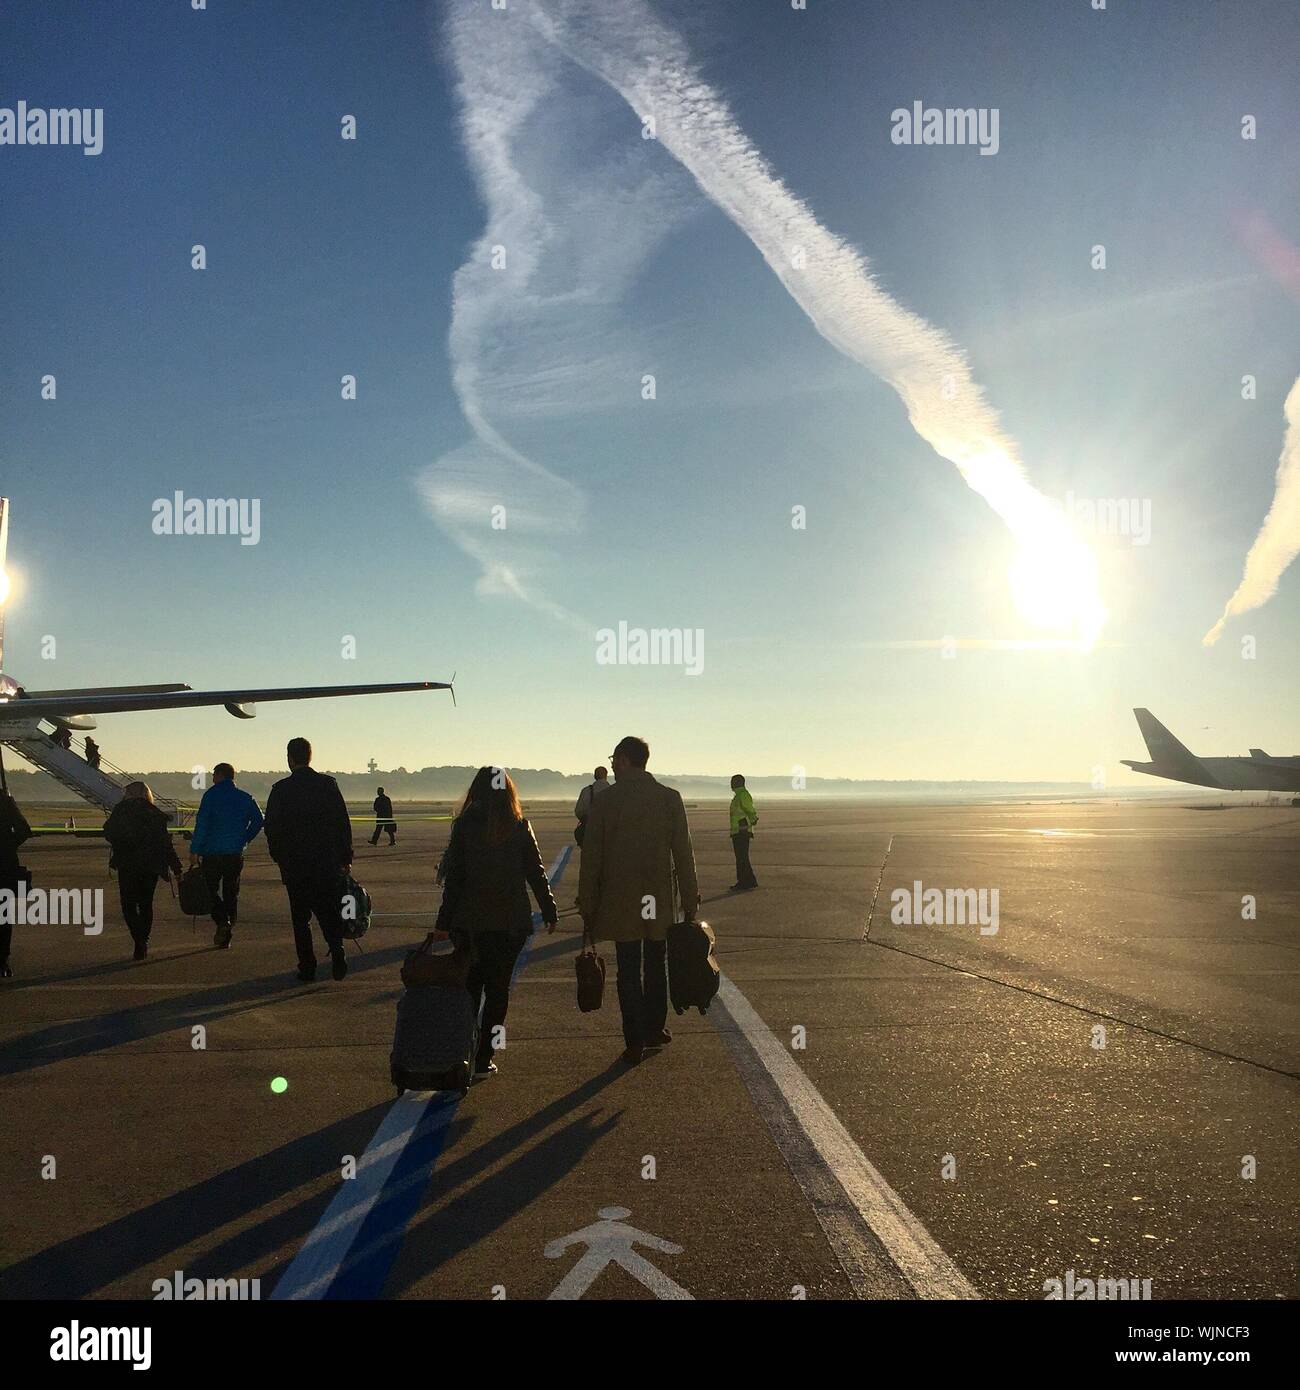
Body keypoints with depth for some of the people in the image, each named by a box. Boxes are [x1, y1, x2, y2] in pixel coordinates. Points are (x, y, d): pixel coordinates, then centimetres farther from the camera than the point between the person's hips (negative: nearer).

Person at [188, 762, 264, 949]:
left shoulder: (211, 795, -5)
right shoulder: (245, 797, 7)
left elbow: (201, 823, -11)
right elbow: (258, 820, 3)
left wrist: (194, 850, -7)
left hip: (212, 852, -4)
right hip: (236, 854, 4)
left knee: (211, 889, 6)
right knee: (231, 892, 10)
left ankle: (222, 922, -17)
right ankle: (225, 938, 11)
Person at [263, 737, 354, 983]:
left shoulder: (281, 789, -5)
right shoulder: (328, 784, -2)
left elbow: (271, 827, -3)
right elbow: (343, 823, -2)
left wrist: (279, 857, 11)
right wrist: (345, 858, 5)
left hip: (294, 865, -1)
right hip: (327, 863, 1)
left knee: (300, 918, 8)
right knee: (329, 913, 12)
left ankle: (307, 968, 6)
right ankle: (337, 955, -7)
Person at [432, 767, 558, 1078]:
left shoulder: (464, 826, -5)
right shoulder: (519, 827, -2)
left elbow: (453, 876, -5)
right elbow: (536, 872, 1)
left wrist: (443, 922, -1)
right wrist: (550, 912, 10)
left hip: (470, 921, 0)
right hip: (511, 921, 1)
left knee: (470, 985, 14)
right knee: (498, 987, 9)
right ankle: (483, 1058, 8)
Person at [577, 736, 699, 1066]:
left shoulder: (603, 801, -6)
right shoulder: (670, 798, -3)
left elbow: (591, 859, -4)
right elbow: (683, 853, -3)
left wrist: (588, 909, 3)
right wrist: (690, 901, 4)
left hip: (620, 902, -1)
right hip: (659, 902, 1)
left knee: (629, 971, 5)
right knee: (656, 966, 18)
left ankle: (635, 1042, 7)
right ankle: (654, 1030, 28)